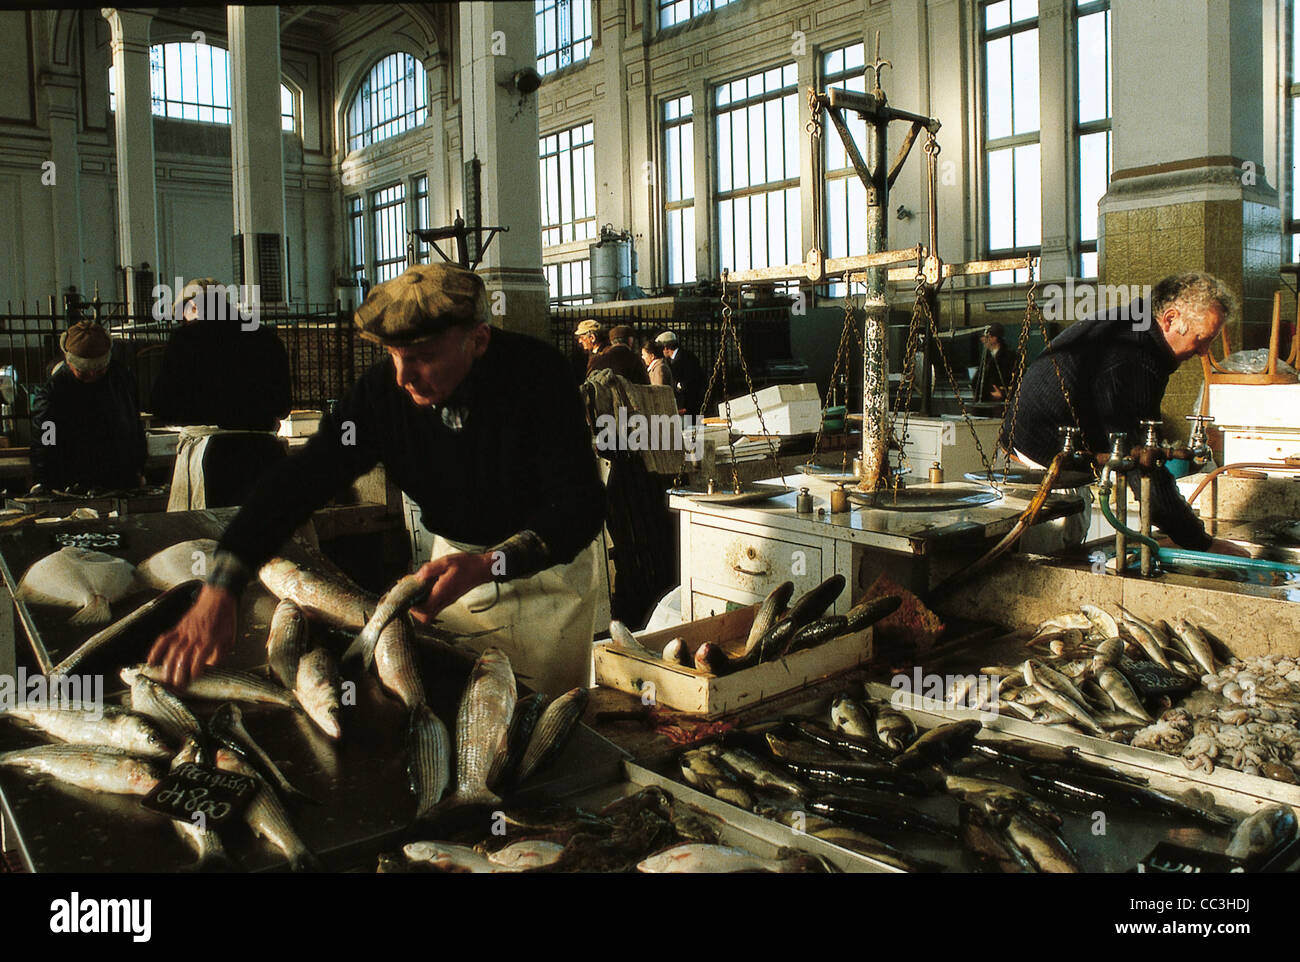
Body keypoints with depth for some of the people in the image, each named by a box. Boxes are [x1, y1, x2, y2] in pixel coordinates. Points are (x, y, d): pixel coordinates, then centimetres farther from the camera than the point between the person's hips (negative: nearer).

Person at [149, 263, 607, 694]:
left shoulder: (536, 374, -28)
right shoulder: (384, 388, -18)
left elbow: (581, 502, -30)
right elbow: (302, 476, -20)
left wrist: (488, 565, -44)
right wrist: (219, 589, -30)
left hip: (549, 562, -3)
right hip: (456, 554, 3)